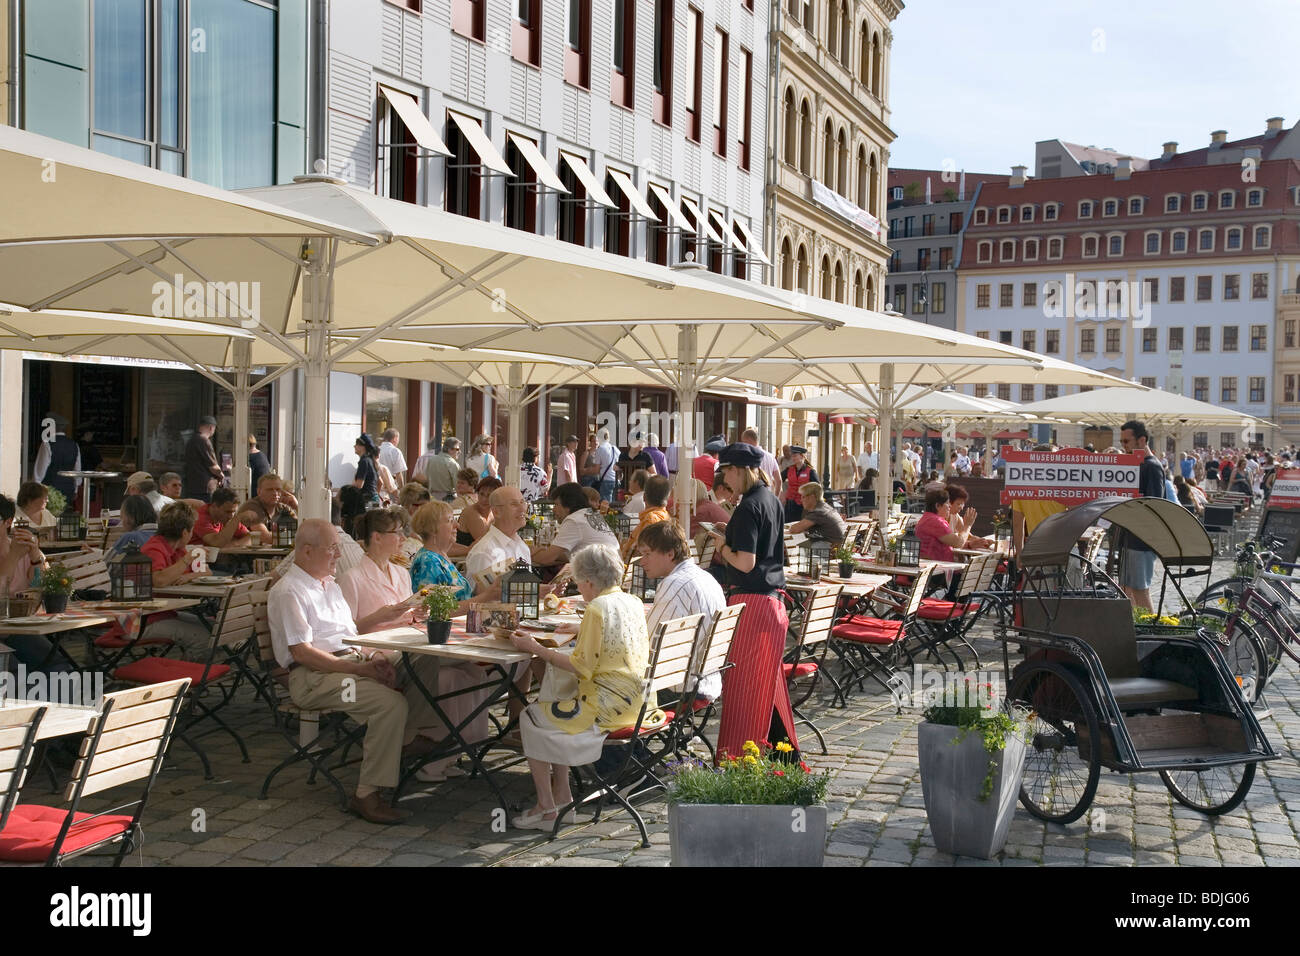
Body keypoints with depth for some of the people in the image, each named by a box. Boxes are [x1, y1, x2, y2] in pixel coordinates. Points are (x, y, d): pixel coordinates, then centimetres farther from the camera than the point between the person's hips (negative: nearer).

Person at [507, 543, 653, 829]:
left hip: (607, 705, -9)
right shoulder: (633, 603, 8)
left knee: (531, 718, 6)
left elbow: (582, 667, -16)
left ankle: (546, 808, 10)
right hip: (633, 700, 9)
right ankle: (562, 798, 21)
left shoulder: (597, 609, -17)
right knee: (554, 713, 23)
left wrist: (534, 648, -9)